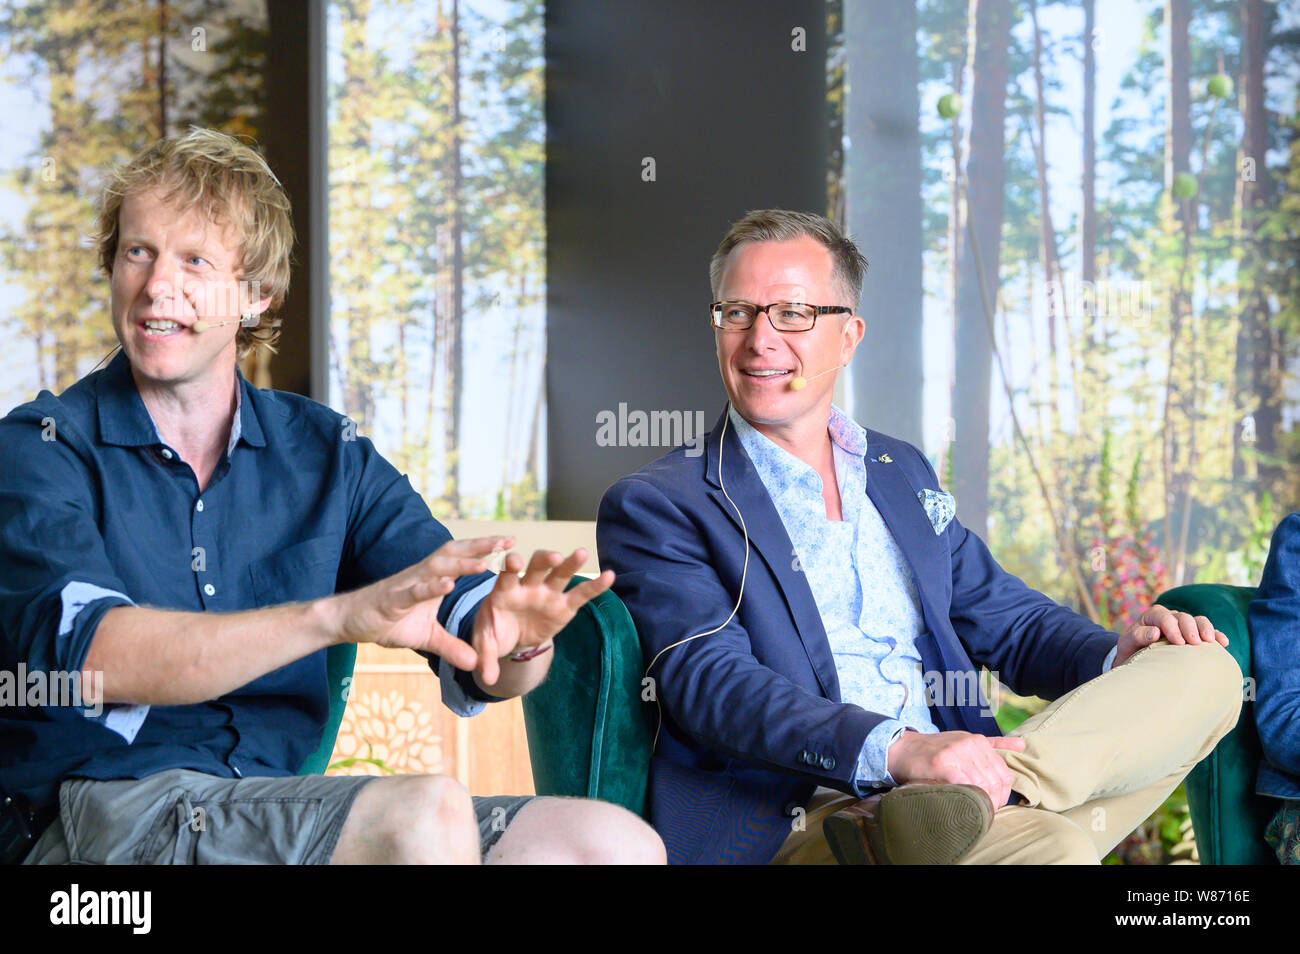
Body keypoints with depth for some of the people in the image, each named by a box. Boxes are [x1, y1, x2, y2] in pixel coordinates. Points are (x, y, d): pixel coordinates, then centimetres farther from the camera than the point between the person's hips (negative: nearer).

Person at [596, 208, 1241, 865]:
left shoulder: (903, 473, 26)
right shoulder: (653, 507, 4)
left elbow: (1008, 620, 29)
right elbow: (712, 684, -10)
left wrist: (1121, 658, 4)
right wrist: (898, 751, -27)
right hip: (795, 828, -9)